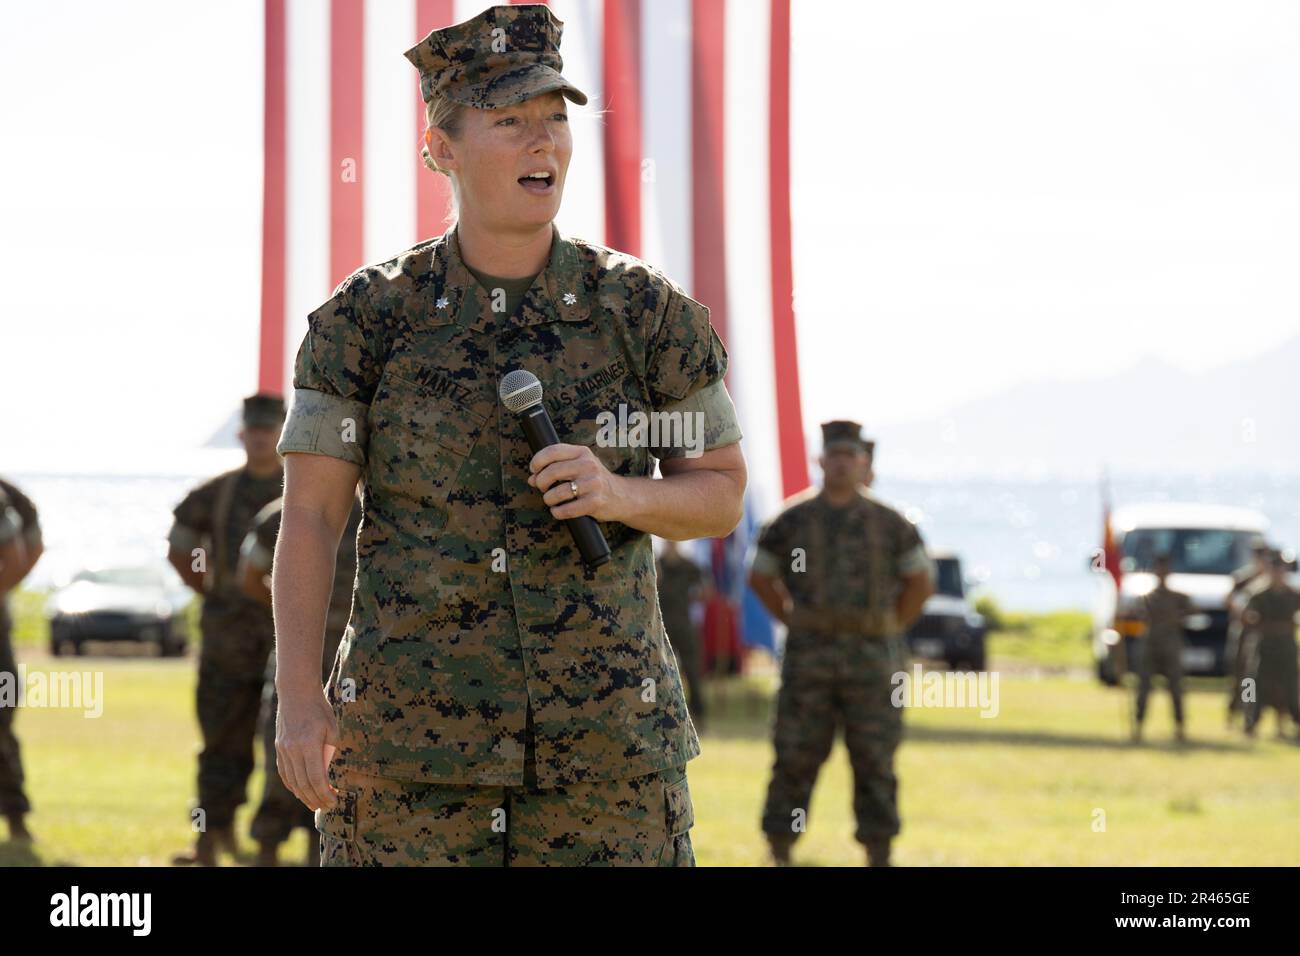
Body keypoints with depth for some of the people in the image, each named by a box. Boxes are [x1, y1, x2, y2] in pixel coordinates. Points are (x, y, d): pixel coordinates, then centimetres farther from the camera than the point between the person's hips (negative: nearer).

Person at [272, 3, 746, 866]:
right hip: (414, 727, 0)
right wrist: (300, 698, -13)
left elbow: (722, 495, 7)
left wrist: (619, 494, -14)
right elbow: (309, 519, -2)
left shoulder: (646, 312, 0)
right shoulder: (368, 319, -1)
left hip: (601, 730, 1)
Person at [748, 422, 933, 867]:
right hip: (809, 658, 0)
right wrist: (795, 623, 7)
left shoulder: (888, 523, 5)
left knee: (875, 762, 1)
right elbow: (760, 576, 14)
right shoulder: (793, 519, 4)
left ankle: (878, 857, 5)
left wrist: (888, 628, 4)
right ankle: (779, 854, 3)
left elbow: (921, 581, 11)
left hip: (870, 657, 0)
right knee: (796, 755, -2)